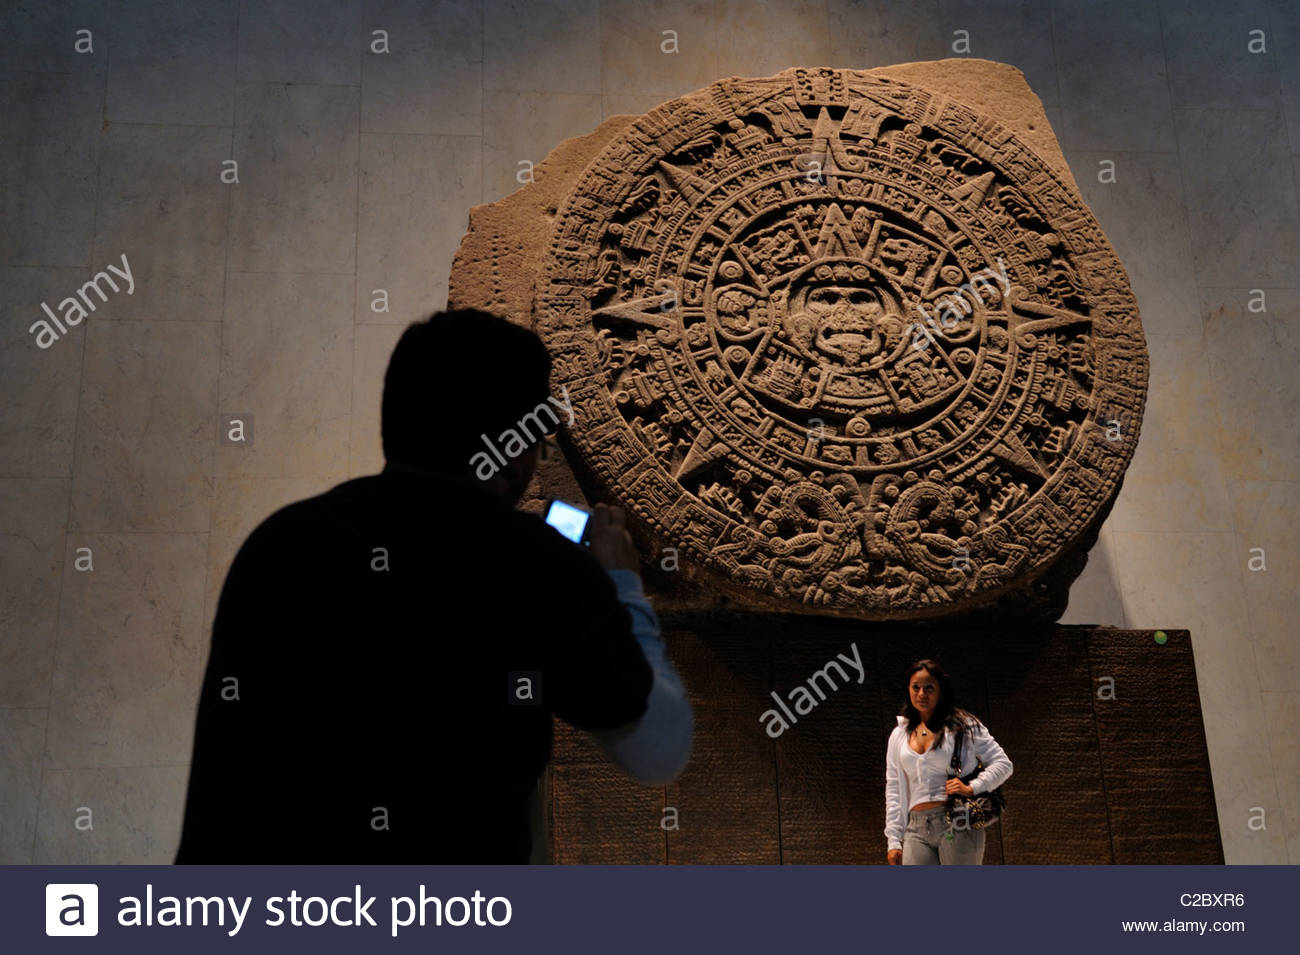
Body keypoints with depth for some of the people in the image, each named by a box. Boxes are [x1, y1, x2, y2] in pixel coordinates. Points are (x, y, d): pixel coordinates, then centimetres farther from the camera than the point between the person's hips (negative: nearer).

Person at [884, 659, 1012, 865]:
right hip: (917, 828, 4)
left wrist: (972, 788, -12)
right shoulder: (899, 735, 17)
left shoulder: (964, 725, 5)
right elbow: (893, 789, 17)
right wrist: (894, 840, 10)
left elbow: (1003, 764, 4)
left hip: (957, 826, -3)